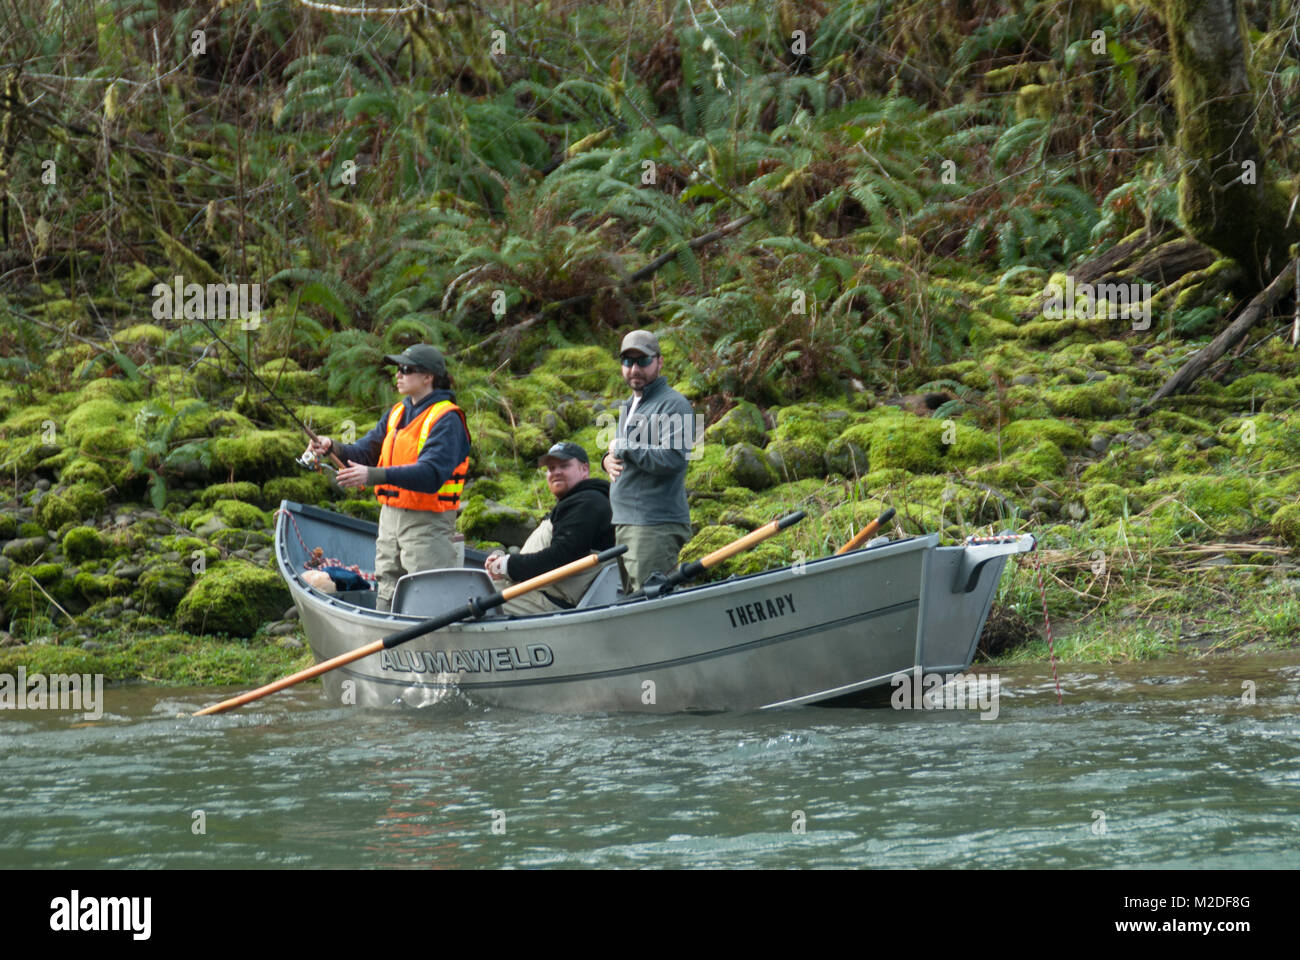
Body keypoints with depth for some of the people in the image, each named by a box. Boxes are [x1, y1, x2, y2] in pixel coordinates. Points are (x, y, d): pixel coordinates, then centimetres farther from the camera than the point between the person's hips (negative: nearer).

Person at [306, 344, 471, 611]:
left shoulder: (446, 419, -14)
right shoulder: (397, 413, 13)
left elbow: (430, 474, -26)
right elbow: (365, 451, 9)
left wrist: (374, 475, -33)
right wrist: (332, 448, -11)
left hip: (426, 522, -8)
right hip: (390, 516, 8)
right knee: (387, 594, 14)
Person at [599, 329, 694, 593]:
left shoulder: (672, 405, -9)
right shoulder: (628, 406, 22)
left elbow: (673, 458, -22)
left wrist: (623, 449, -11)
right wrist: (608, 460, 8)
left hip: (656, 527, -10)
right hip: (622, 523, 10)